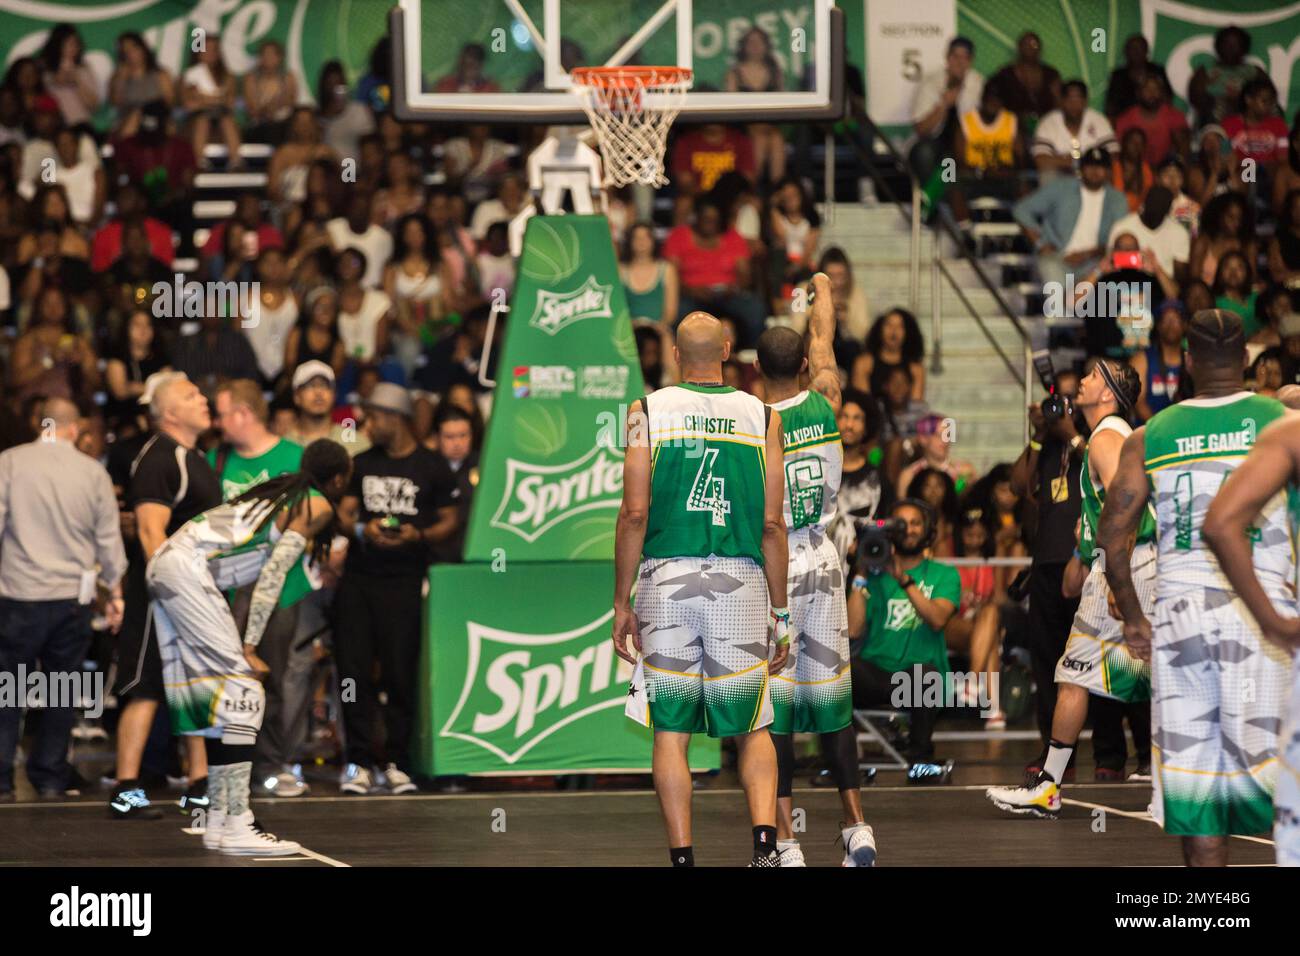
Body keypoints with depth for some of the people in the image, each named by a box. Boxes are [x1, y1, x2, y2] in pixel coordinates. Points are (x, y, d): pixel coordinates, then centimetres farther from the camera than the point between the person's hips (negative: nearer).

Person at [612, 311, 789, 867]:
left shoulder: (649, 412, 2)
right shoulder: (761, 417, 5)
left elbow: (635, 514, -3)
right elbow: (772, 524, 2)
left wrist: (621, 603, 3)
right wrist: (780, 612, 9)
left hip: (667, 579, -1)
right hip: (742, 580, 1)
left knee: (671, 731, 6)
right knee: (751, 728, 10)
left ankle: (682, 857, 3)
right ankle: (764, 842, -9)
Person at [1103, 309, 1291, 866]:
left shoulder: (1149, 437, 8)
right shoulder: (1281, 420, 1)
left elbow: (1110, 537, 7)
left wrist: (1133, 618, 17)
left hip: (1179, 610, 2)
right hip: (1258, 610, -2)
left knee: (1194, 770, 5)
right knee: (1271, 753, 0)